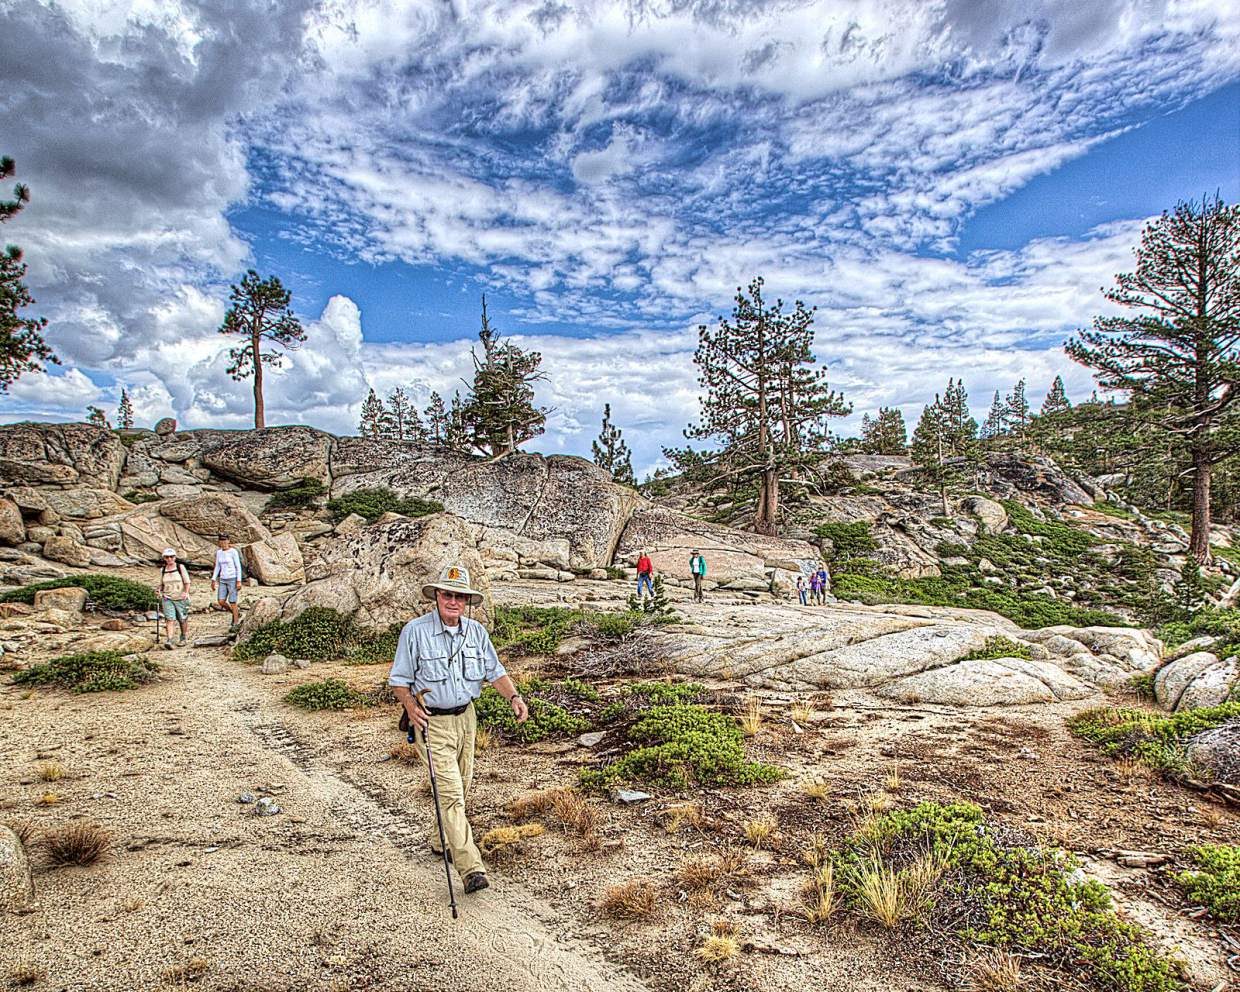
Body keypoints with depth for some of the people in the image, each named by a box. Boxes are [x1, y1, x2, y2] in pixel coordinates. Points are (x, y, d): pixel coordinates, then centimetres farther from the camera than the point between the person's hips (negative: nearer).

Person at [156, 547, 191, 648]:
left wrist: (186, 592, -17)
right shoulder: (162, 570, 7)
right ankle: (168, 641, -22)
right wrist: (160, 592, 2)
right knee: (169, 619, -14)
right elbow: (161, 584, 20)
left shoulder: (180, 567, -2)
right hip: (167, 599, 1)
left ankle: (183, 638, 29)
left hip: (181, 598, -1)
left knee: (183, 619, 9)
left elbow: (187, 582, -3)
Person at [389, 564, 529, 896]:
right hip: (432, 722, -6)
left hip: (465, 717, 6)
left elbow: (495, 671, 2)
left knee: (461, 786, 19)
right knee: (450, 792, -12)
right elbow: (398, 679, -7)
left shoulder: (476, 631, 1)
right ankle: (471, 868, -13)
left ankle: (439, 841, 43)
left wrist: (514, 697, -14)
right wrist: (410, 706, -24)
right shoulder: (415, 631, -14)